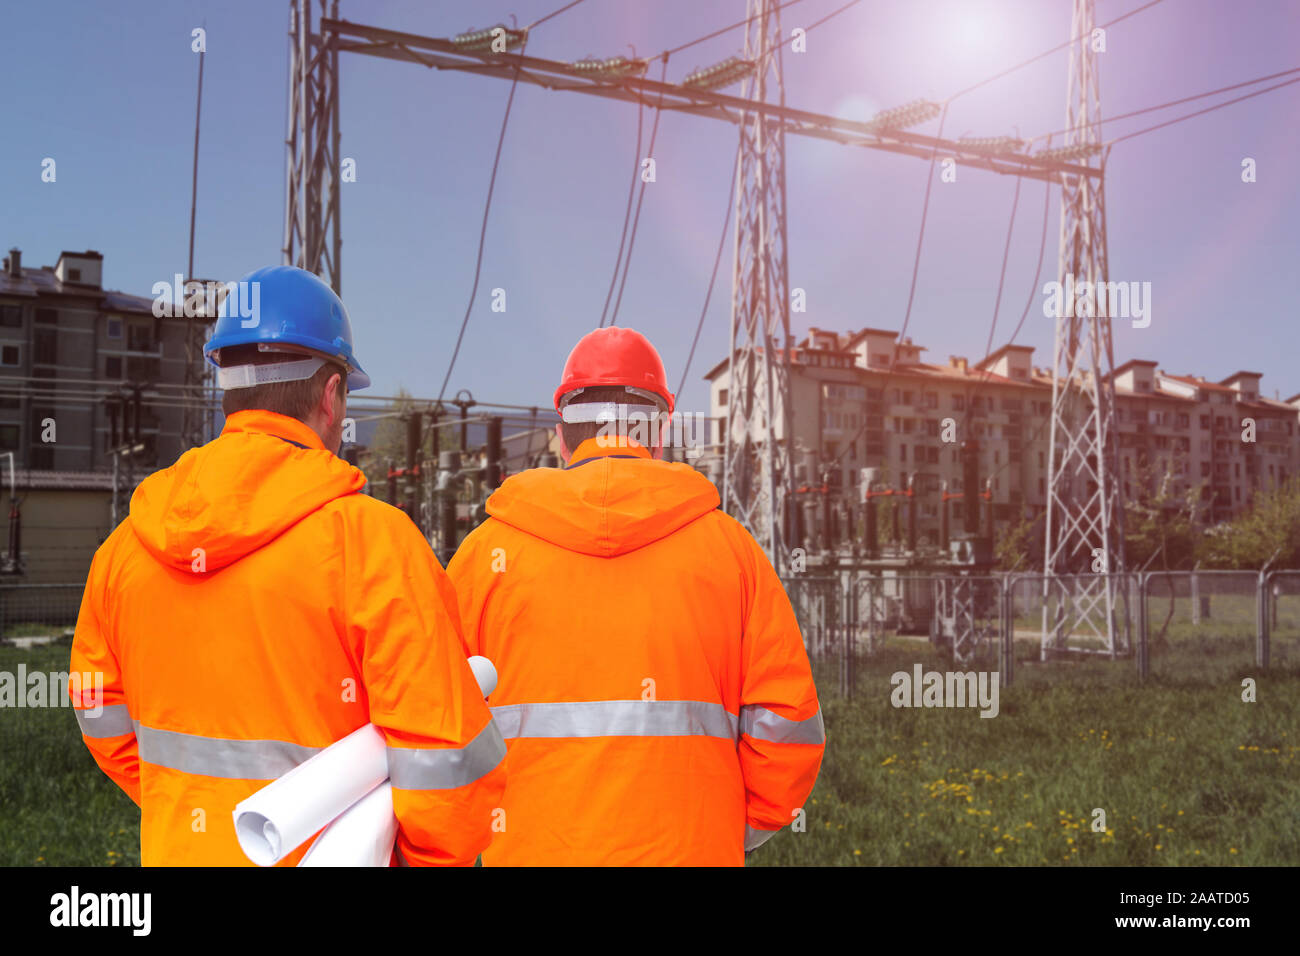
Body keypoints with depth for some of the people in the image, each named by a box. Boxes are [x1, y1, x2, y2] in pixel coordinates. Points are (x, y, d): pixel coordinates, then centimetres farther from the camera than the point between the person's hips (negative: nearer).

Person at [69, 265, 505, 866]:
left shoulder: (125, 544, -2)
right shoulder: (370, 539, -20)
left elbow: (105, 720, 10)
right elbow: (447, 762, -20)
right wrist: (426, 855, -2)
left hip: (176, 848, 5)